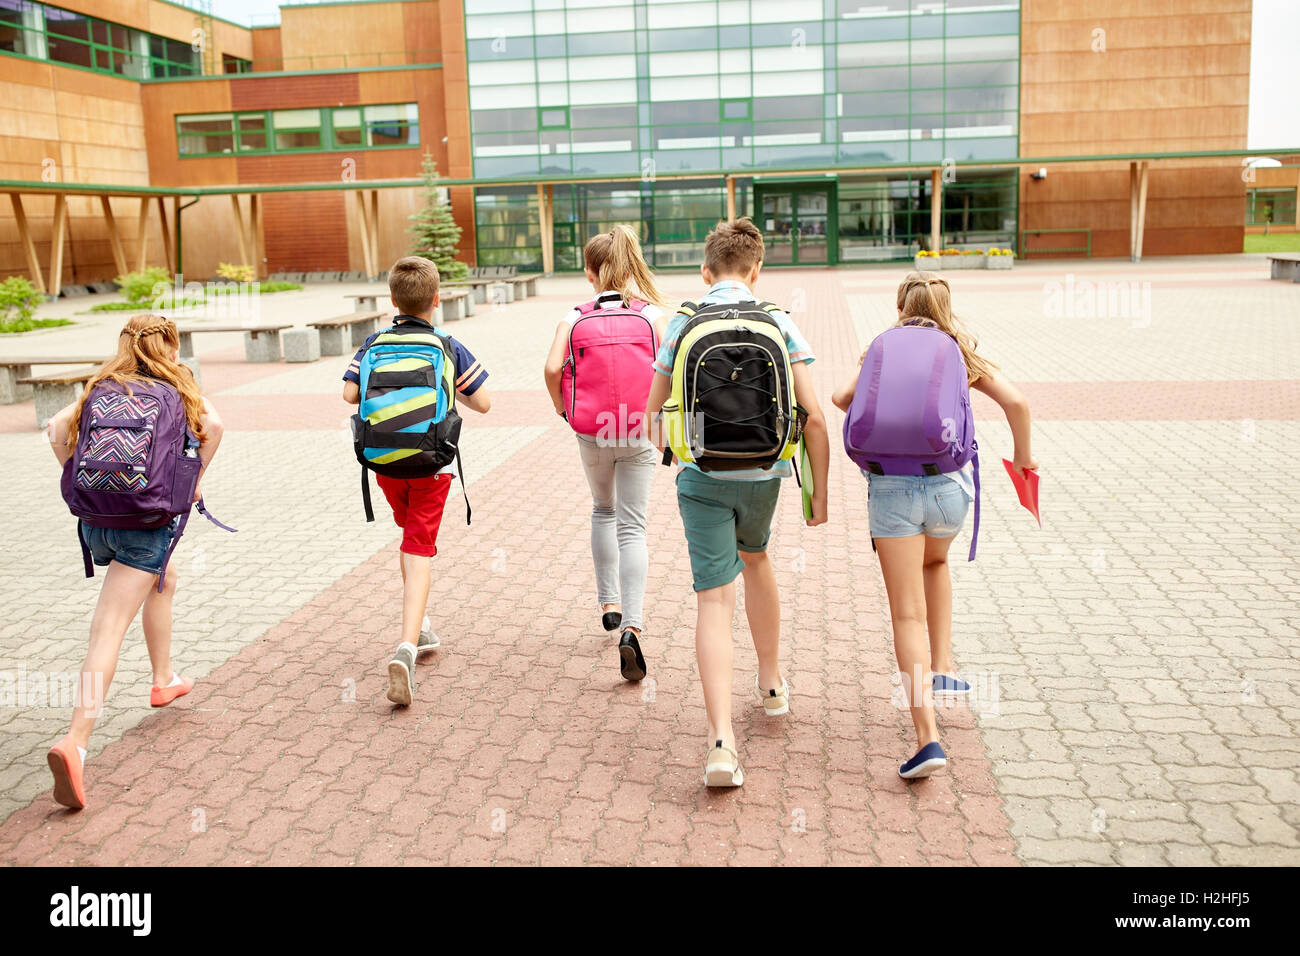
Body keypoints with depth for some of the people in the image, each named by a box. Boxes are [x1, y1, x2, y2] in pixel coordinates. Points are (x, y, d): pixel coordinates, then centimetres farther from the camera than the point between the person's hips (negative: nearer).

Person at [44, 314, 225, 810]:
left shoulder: (102, 386, 15)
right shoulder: (178, 387, 6)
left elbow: (57, 426, 2)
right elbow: (213, 425, -10)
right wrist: (195, 478, 2)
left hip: (95, 518, 5)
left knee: (165, 578, 27)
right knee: (109, 629, -3)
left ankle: (164, 679, 39)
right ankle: (75, 742, -6)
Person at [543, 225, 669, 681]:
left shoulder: (575, 318, -2)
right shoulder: (653, 313, -3)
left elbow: (553, 368, -15)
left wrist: (561, 406, 3)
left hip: (593, 434, 1)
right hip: (640, 433, -1)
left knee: (603, 511, 26)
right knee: (632, 527, 4)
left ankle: (609, 601, 29)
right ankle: (632, 627, -10)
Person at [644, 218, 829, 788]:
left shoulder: (680, 326, 1)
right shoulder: (778, 324, 0)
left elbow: (653, 418, 8)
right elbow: (813, 416, -6)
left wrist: (671, 450, 30)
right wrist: (820, 492, 3)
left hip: (702, 477, -1)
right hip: (763, 473, 2)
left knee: (714, 601, -2)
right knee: (754, 558, 30)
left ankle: (722, 741, -14)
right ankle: (771, 685, 42)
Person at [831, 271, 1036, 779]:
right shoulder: (962, 354, 11)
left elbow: (842, 397, -2)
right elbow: (1015, 401, 1)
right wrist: (1023, 456, 16)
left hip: (890, 486, -1)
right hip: (949, 484, 1)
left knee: (908, 614, -1)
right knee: (935, 562, 34)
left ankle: (927, 735, -10)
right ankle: (941, 669, 26)